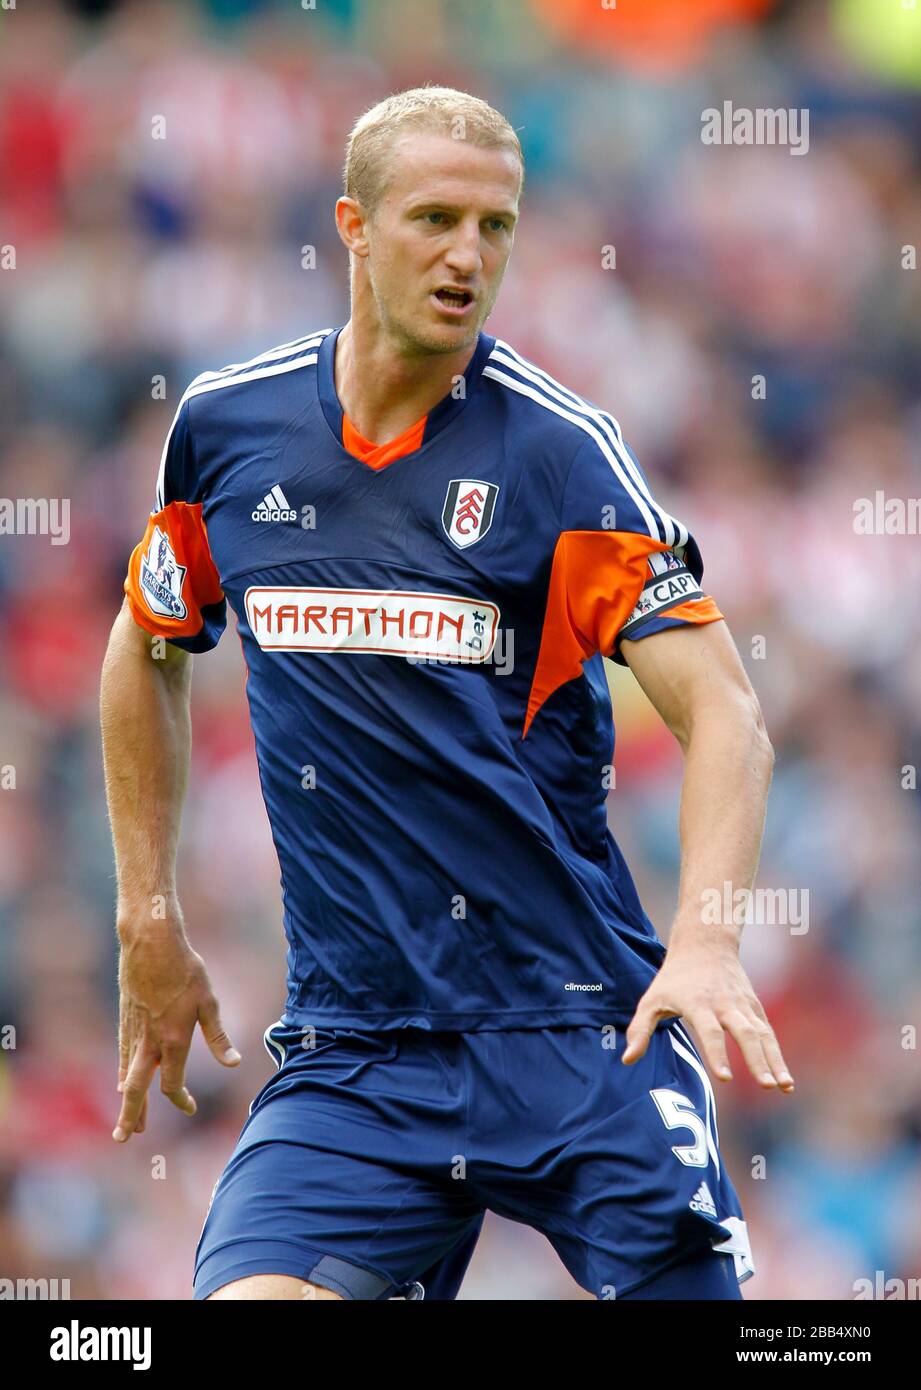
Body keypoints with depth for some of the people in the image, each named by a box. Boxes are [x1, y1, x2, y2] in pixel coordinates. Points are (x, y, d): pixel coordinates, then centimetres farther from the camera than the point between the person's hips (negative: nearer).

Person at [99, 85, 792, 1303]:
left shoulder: (560, 450, -6)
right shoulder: (225, 426, 5)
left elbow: (724, 712, -12)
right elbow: (147, 656, 23)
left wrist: (705, 940, -28)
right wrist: (151, 923, 18)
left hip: (579, 1026, -2)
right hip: (349, 1046, 2)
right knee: (250, 1294, -19)